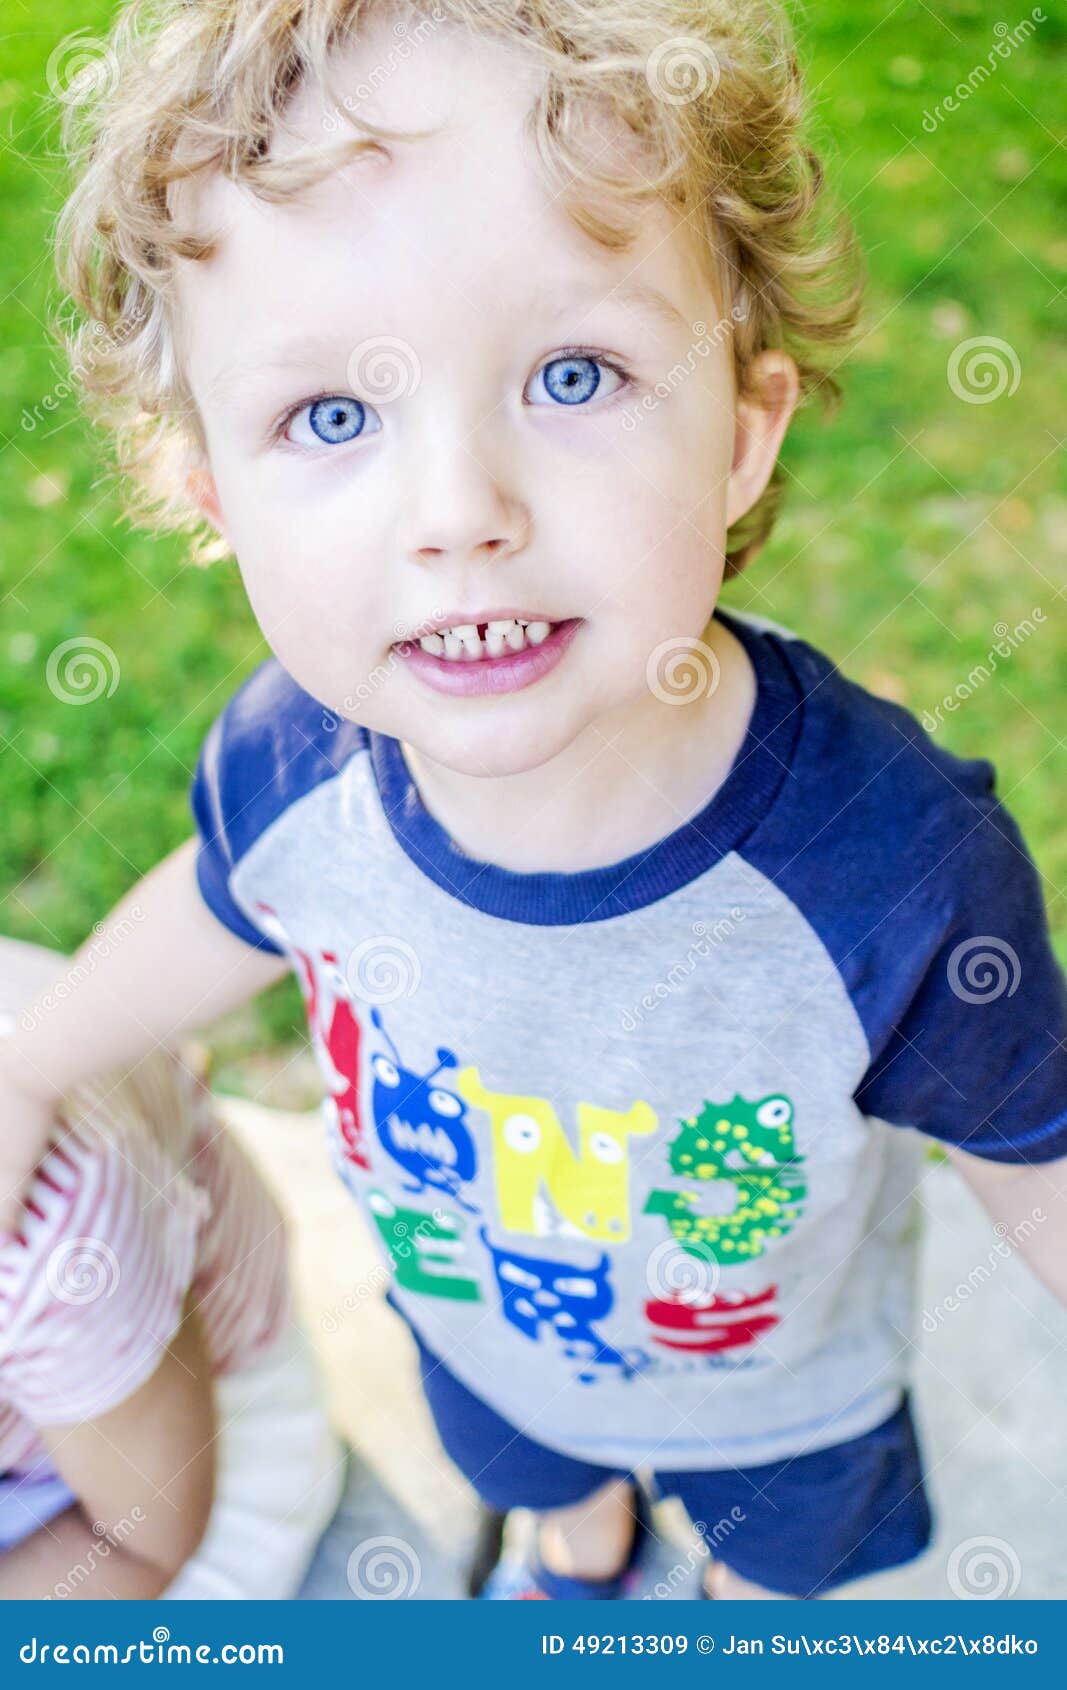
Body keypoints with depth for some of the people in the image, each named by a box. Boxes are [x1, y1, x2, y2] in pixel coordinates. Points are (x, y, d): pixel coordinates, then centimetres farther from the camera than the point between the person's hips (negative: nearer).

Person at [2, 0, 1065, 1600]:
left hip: (783, 1392, -2)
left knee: (777, 1544, 33)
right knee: (538, 1473, 37)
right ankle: (581, 1550, 75)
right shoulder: (285, 761, -31)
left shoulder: (903, 872, -43)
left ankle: (742, 1602, 72)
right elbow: (233, 904, -6)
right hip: (480, 1341, 3)